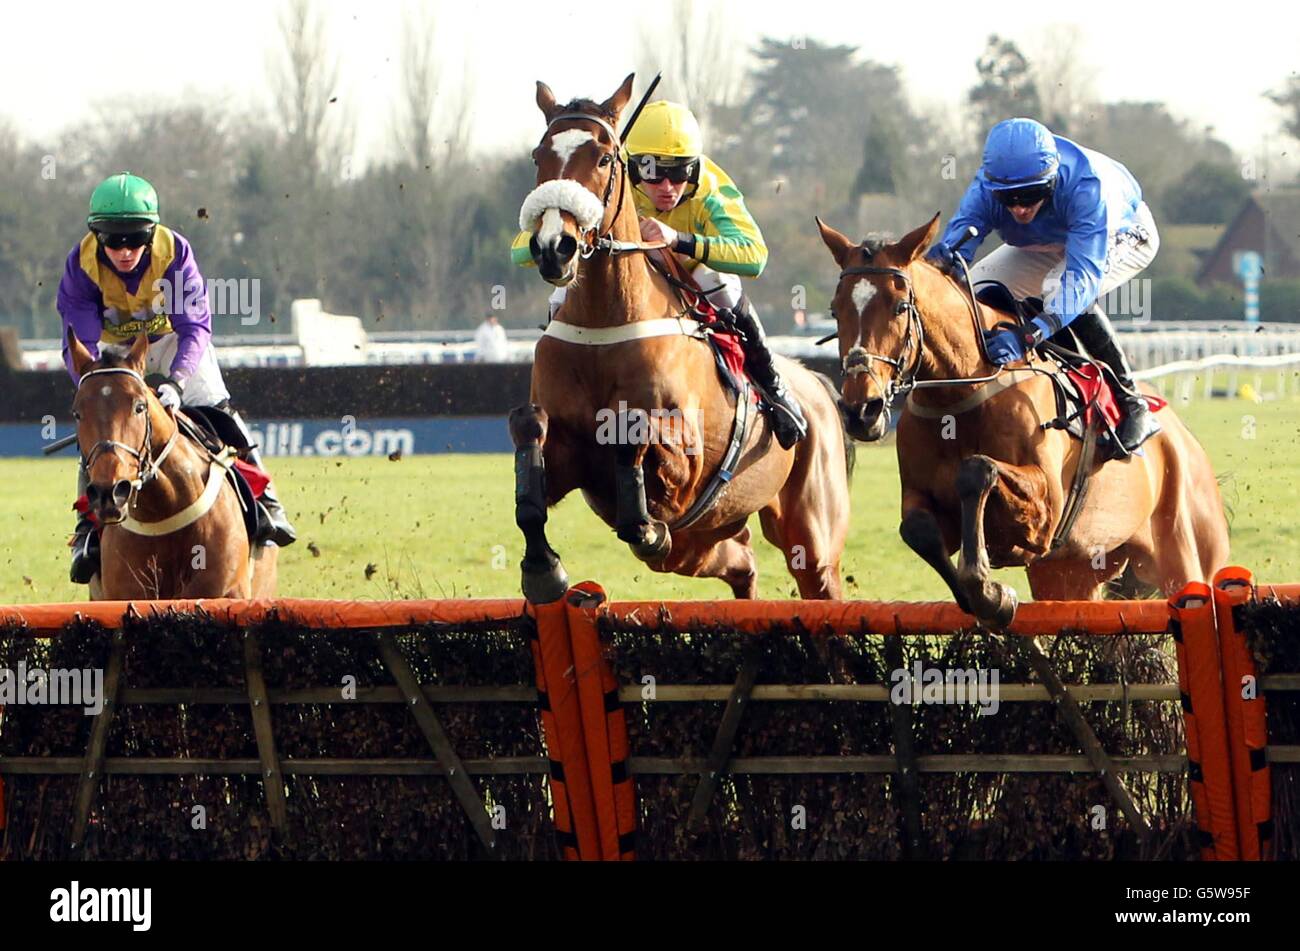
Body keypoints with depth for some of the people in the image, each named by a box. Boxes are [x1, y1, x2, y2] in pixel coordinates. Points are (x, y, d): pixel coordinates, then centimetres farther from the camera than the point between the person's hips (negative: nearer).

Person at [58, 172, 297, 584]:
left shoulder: (175, 253, -32)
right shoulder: (82, 265, -30)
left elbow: (195, 329, -35)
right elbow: (80, 343, -31)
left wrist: (177, 382, -52)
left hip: (173, 339, 0)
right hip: (113, 347, 0)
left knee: (216, 410, -10)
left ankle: (265, 501, 3)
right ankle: (89, 529, -4)